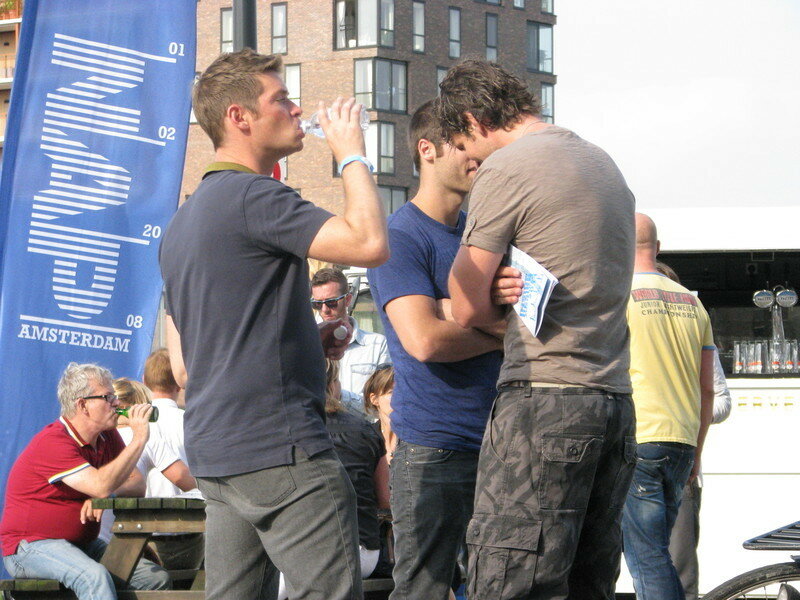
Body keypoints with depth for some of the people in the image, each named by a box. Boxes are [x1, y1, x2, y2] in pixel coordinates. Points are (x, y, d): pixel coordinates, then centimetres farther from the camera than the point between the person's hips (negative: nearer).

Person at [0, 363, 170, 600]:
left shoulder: (108, 437, 9)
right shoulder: (53, 443, -19)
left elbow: (138, 485, 3)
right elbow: (100, 485, -31)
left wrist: (105, 496, -18)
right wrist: (139, 439, -26)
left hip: (82, 544, 8)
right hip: (30, 546, -8)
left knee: (157, 578, -8)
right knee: (95, 577, -37)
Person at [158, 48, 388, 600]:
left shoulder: (183, 222, 20)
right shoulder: (251, 196, -10)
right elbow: (369, 244, -22)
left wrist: (306, 341, 18)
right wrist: (352, 154, -6)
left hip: (214, 452, 10)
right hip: (279, 449, -10)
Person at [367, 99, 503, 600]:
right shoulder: (400, 237, -7)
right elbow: (424, 340, -18)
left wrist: (459, 314, -4)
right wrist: (499, 334, -3)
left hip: (496, 441, 7)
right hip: (434, 448, -7)